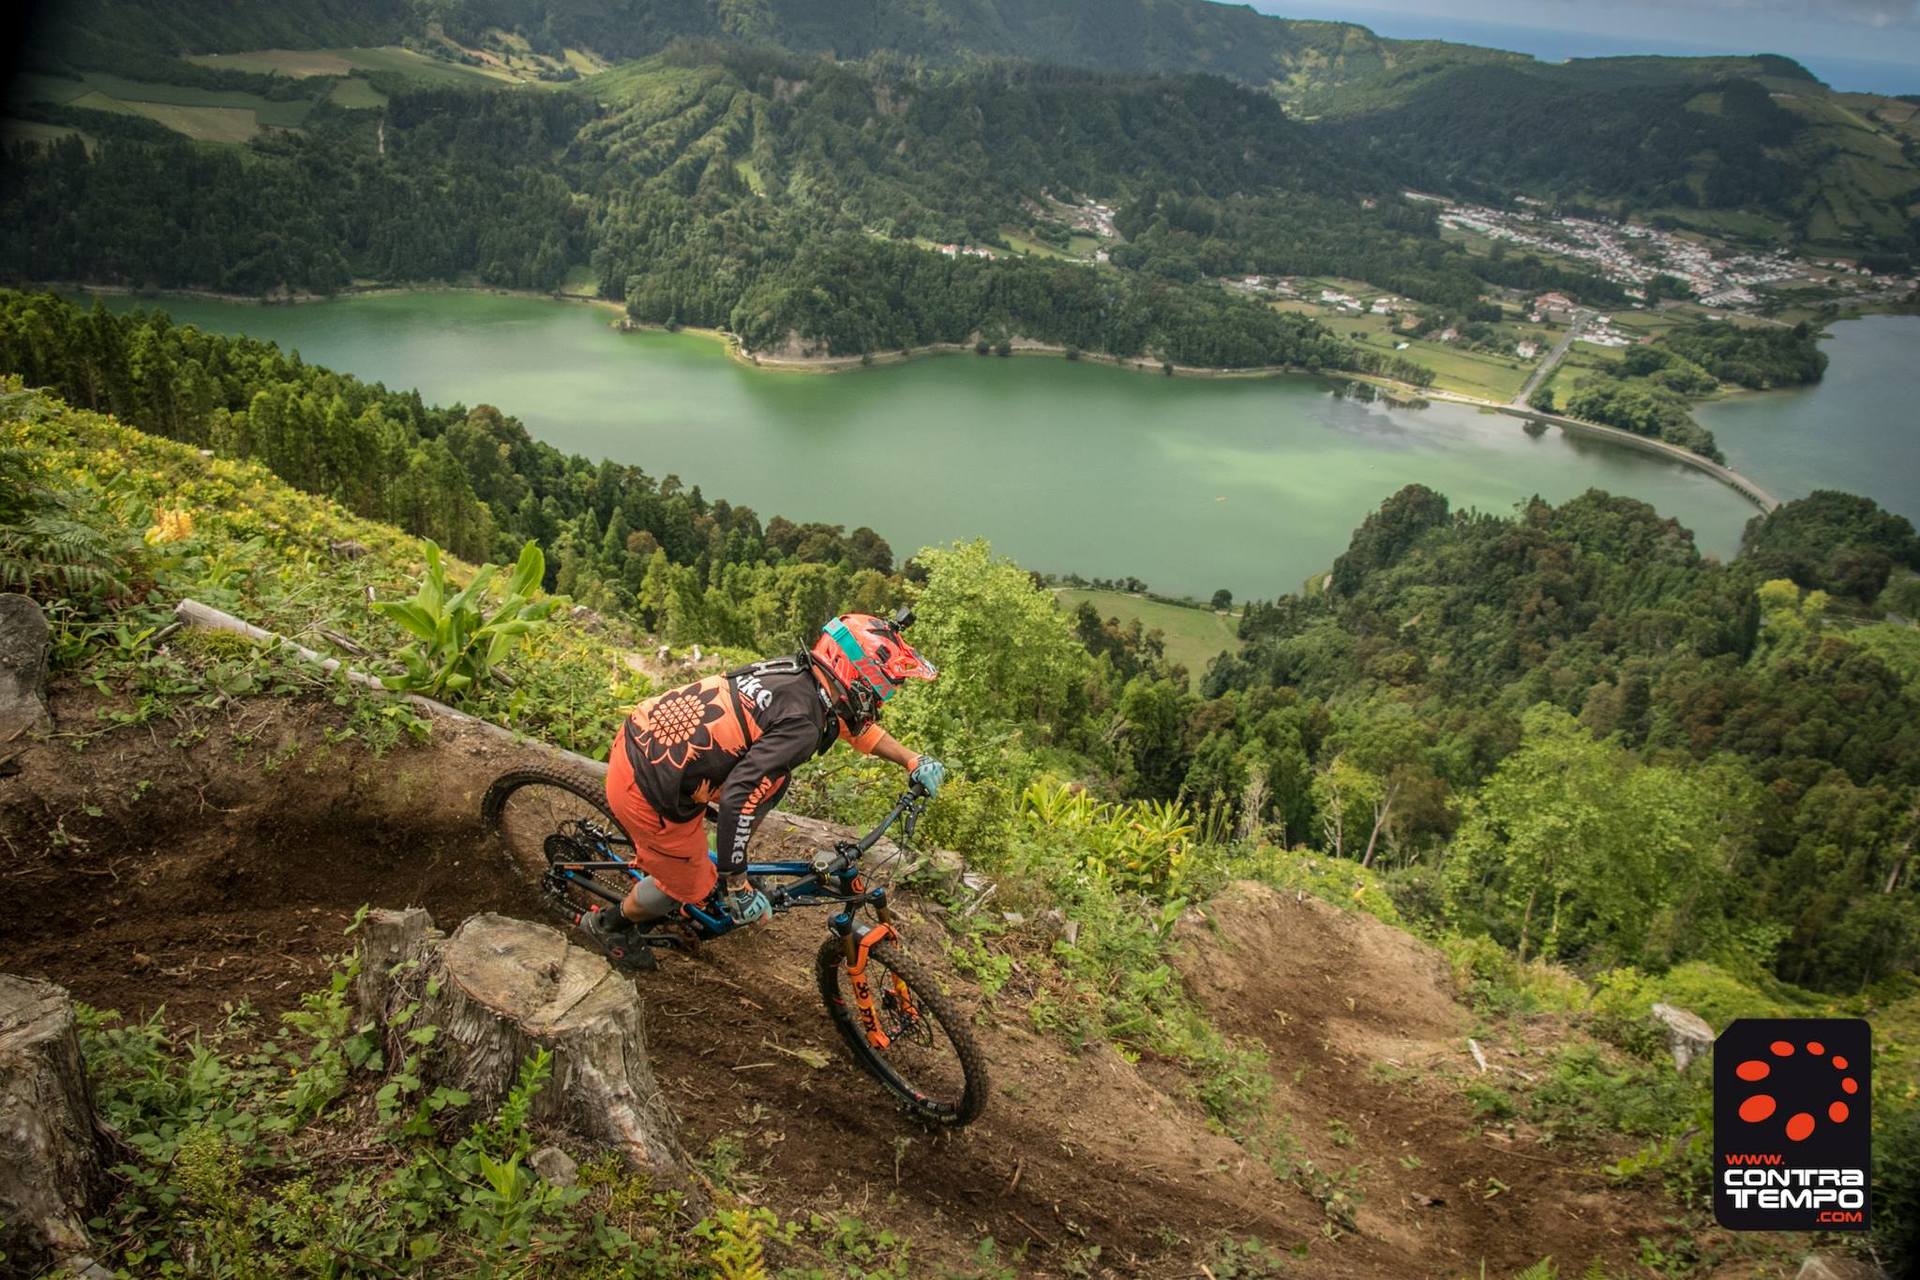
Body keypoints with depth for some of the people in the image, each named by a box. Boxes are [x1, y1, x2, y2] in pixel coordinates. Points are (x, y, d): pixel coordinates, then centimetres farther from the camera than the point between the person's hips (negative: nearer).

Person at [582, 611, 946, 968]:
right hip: (648, 792, -8)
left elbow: (855, 722, 21)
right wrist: (738, 886, -16)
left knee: (772, 783, 13)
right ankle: (609, 924, 39)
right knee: (691, 884, 15)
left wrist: (912, 759, 21)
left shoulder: (794, 670, 3)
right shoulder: (801, 723, -24)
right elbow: (738, 800, -28)